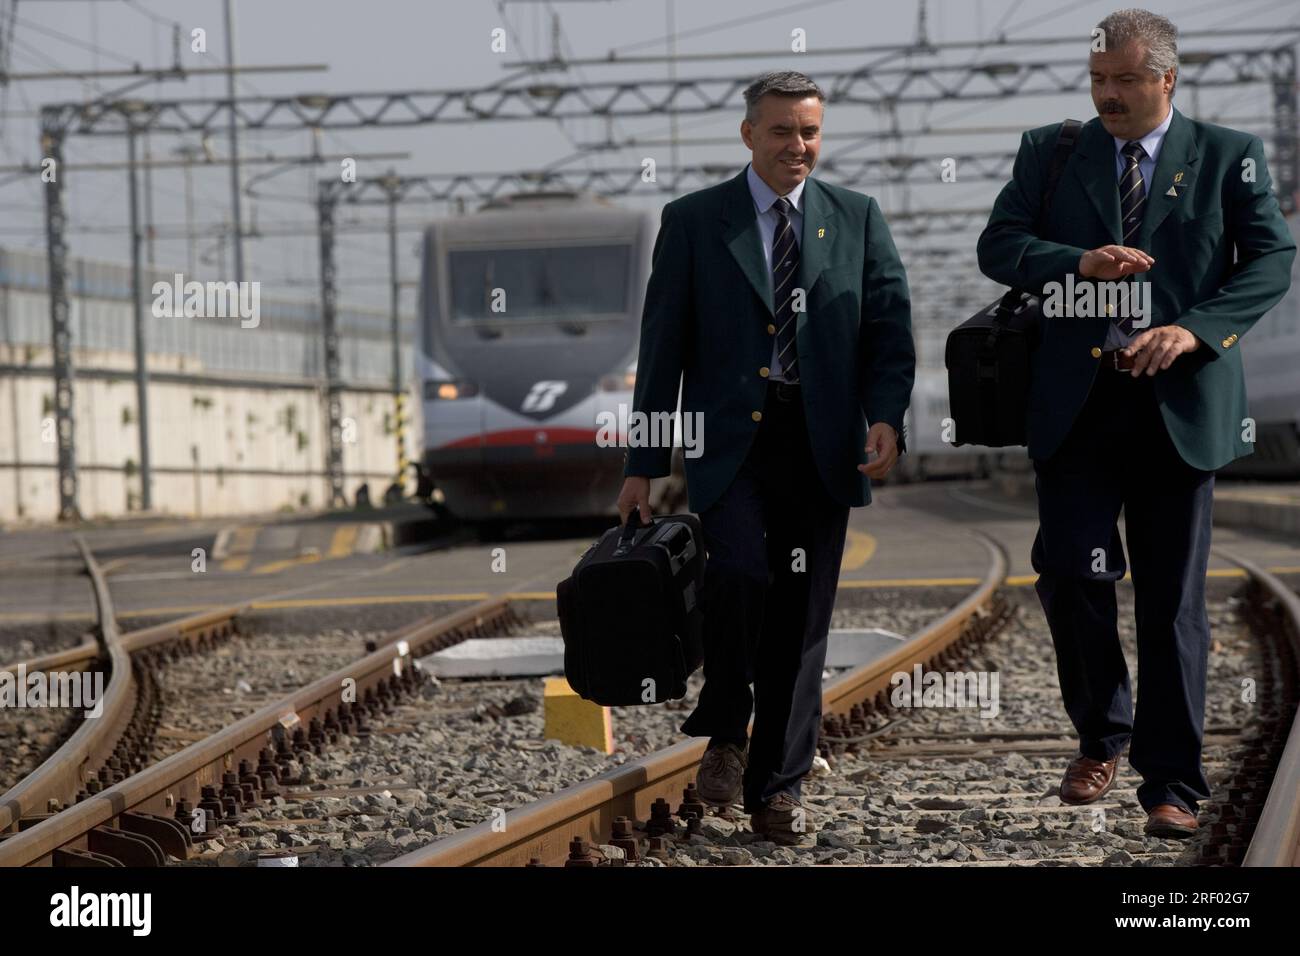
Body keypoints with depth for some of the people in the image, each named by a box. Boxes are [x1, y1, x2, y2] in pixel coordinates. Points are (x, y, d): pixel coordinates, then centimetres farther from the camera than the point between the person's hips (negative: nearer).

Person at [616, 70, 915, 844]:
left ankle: (777, 788, 14)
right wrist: (644, 465, 2)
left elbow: (890, 330, 6)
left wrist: (886, 417, -13)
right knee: (740, 570, -22)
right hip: (728, 438, -2)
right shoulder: (694, 221, 4)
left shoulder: (857, 219, 9)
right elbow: (663, 346, 4)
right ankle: (726, 732, 2)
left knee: (803, 617, 4)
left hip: (820, 443, 2)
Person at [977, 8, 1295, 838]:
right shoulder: (1050, 153, 10)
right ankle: (1102, 735, 18)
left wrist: (1195, 329, -17)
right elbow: (998, 246, 4)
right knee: (1070, 573, -7)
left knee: (1174, 603, 2)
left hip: (1180, 407, -1)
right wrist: (1077, 262, -16)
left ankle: (1172, 784, 10)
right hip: (1077, 404, 1)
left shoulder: (1229, 157, 5)